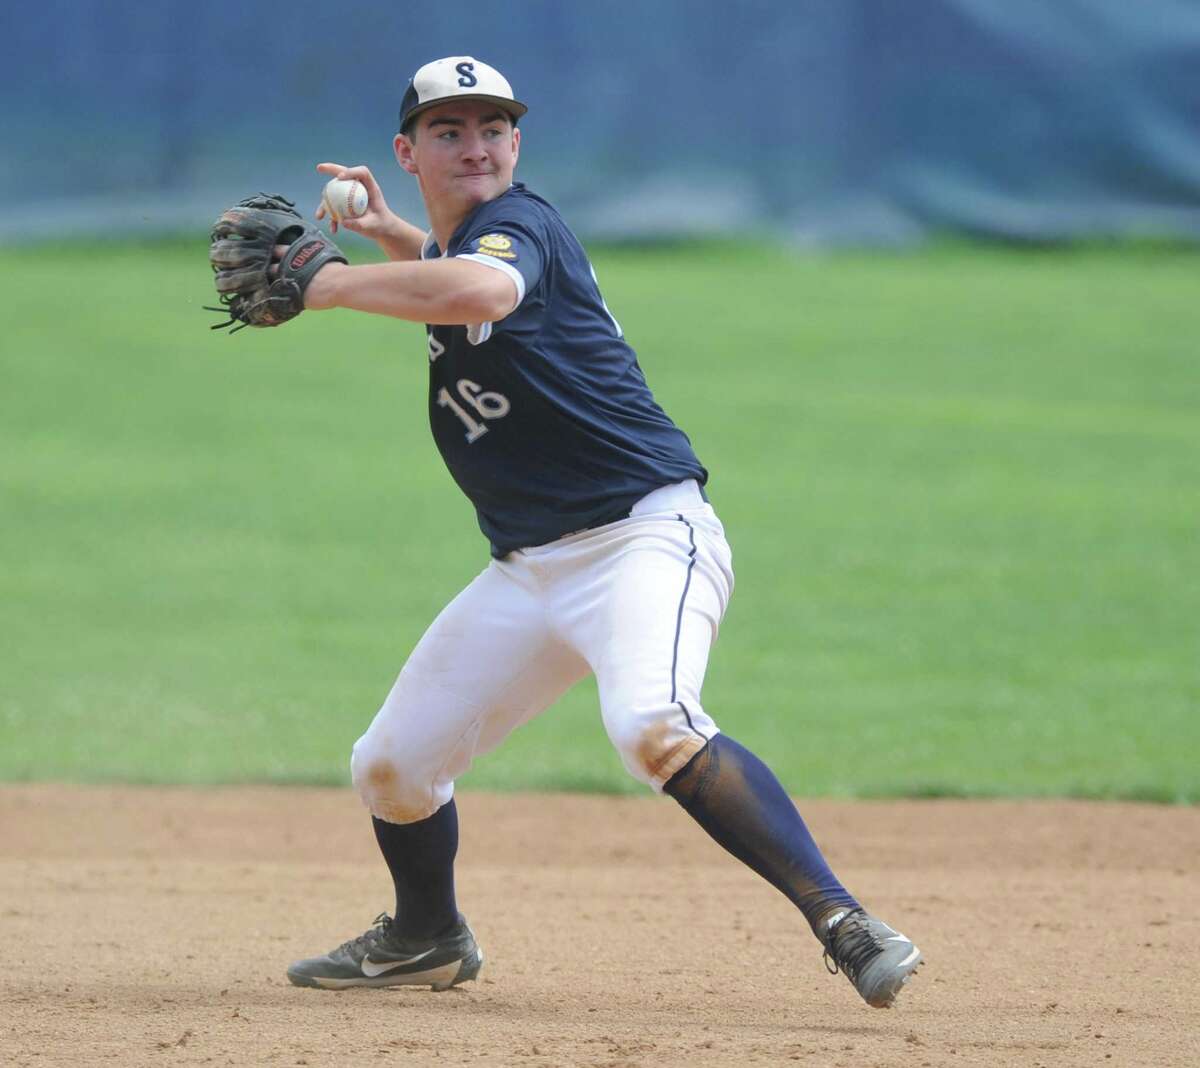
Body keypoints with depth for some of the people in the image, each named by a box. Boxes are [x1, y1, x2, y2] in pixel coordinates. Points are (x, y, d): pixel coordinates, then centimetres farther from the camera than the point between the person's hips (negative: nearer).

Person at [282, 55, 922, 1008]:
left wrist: (327, 283, -30)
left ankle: (846, 925, -35)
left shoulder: (518, 223, -11)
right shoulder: (451, 247, 15)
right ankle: (428, 937, 41)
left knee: (652, 730, -36)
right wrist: (388, 233, 25)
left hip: (645, 535, -9)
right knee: (390, 767, 12)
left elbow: (482, 291, -37)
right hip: (529, 570, 9)